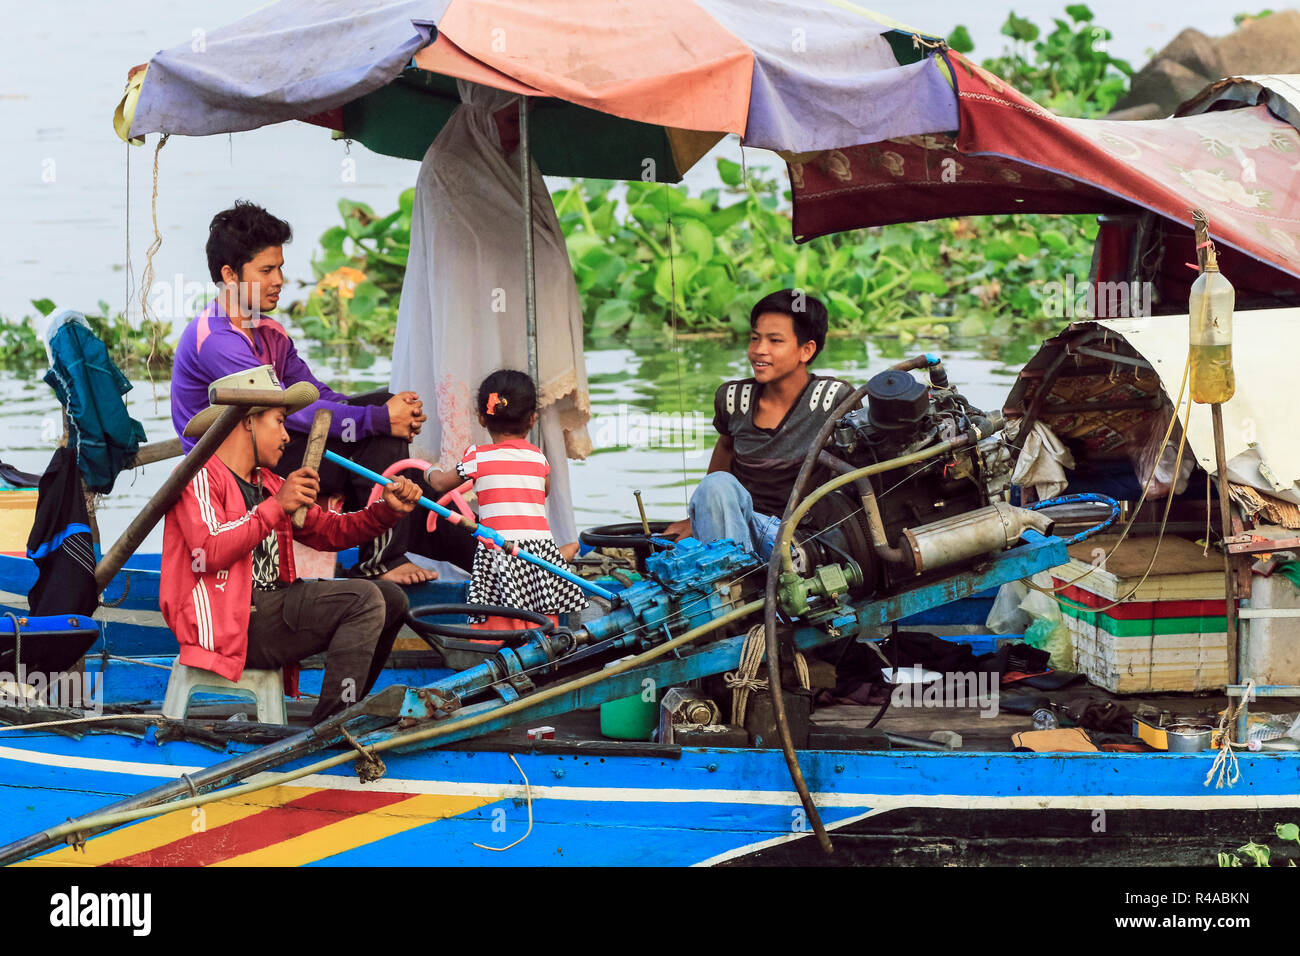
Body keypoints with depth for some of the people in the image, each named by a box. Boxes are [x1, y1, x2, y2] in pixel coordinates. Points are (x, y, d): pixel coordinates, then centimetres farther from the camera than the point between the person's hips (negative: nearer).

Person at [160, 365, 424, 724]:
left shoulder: (269, 483, 22)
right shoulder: (201, 477, -5)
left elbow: (327, 530, 21)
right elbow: (211, 553, -20)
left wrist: (386, 511, 5)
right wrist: (277, 506, -19)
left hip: (271, 608, 9)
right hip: (228, 624, -9)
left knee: (390, 599, 10)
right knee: (364, 599, -19)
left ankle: (344, 713, 13)